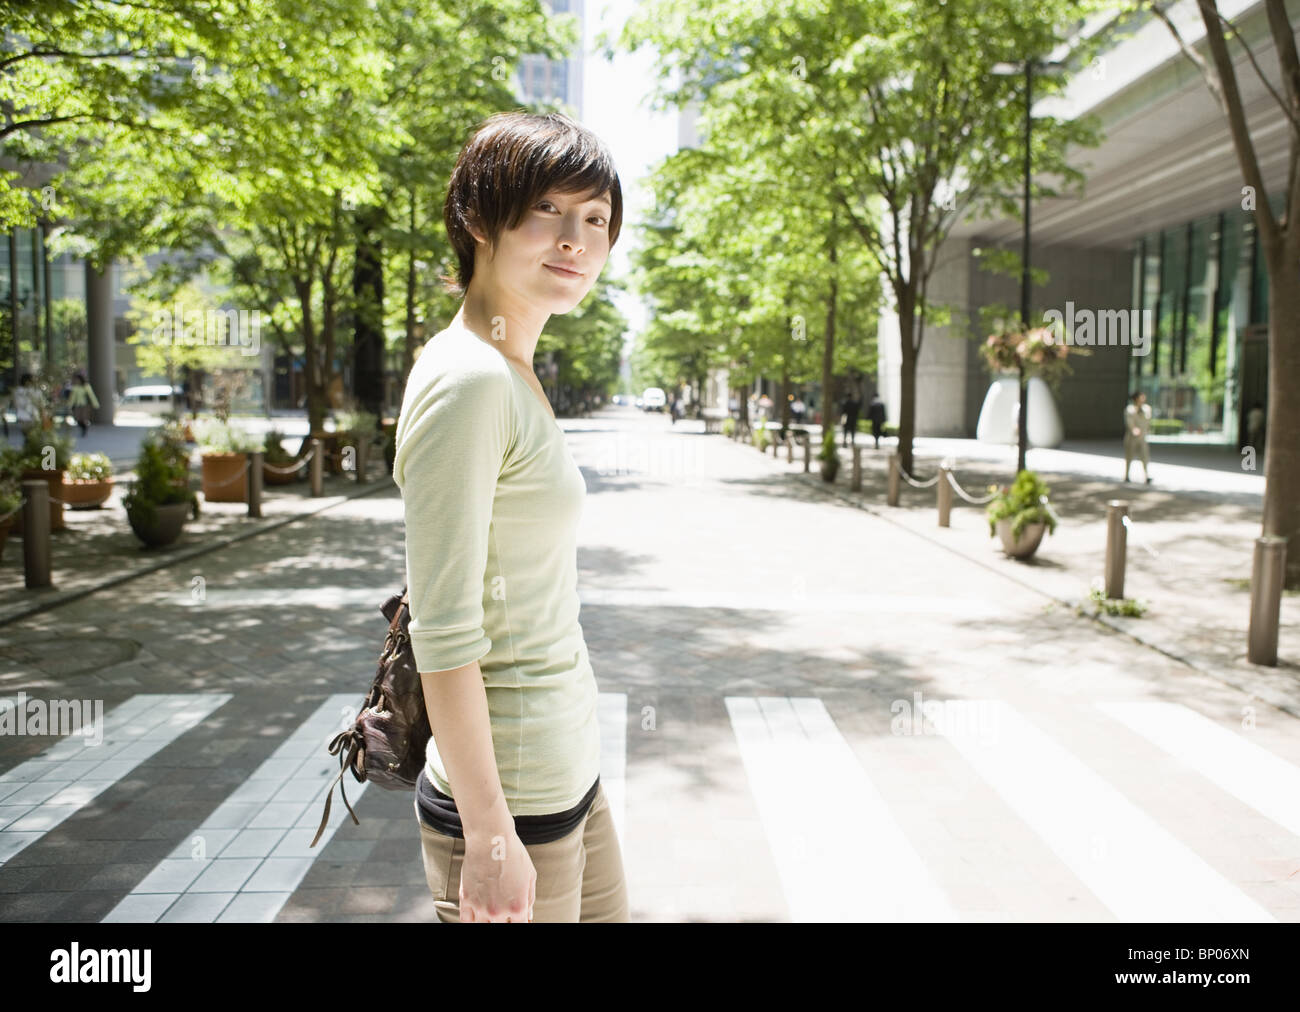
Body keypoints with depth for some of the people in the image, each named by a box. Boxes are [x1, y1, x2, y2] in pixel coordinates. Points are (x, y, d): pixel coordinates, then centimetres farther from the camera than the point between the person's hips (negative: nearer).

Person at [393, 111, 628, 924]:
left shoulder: (512, 375, 8)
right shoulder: (467, 381, -20)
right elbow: (444, 631, -22)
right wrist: (490, 836, -18)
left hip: (564, 772, 9)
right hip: (509, 794, -9)